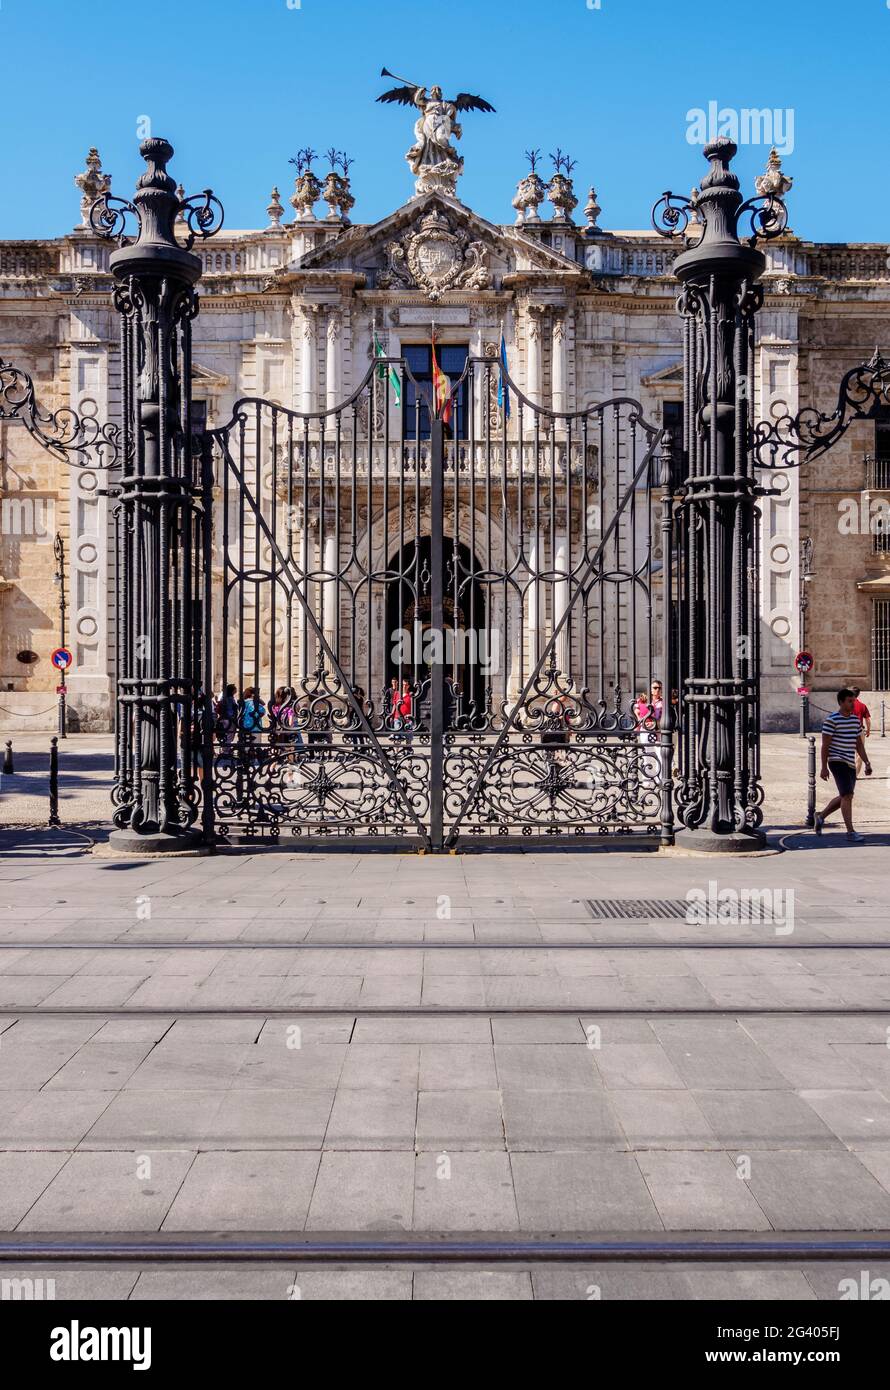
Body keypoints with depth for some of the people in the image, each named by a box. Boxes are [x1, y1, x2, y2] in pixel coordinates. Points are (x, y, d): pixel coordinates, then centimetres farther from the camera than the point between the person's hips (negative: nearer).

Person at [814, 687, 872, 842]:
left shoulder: (855, 720, 12)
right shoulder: (831, 720, -9)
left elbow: (859, 744, 17)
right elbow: (825, 745, -9)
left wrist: (867, 763, 10)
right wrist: (824, 768, -13)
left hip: (850, 764, 8)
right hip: (837, 761, -8)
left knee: (844, 797, 14)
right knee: (847, 796, -14)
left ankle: (821, 816, 34)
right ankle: (850, 832, -11)